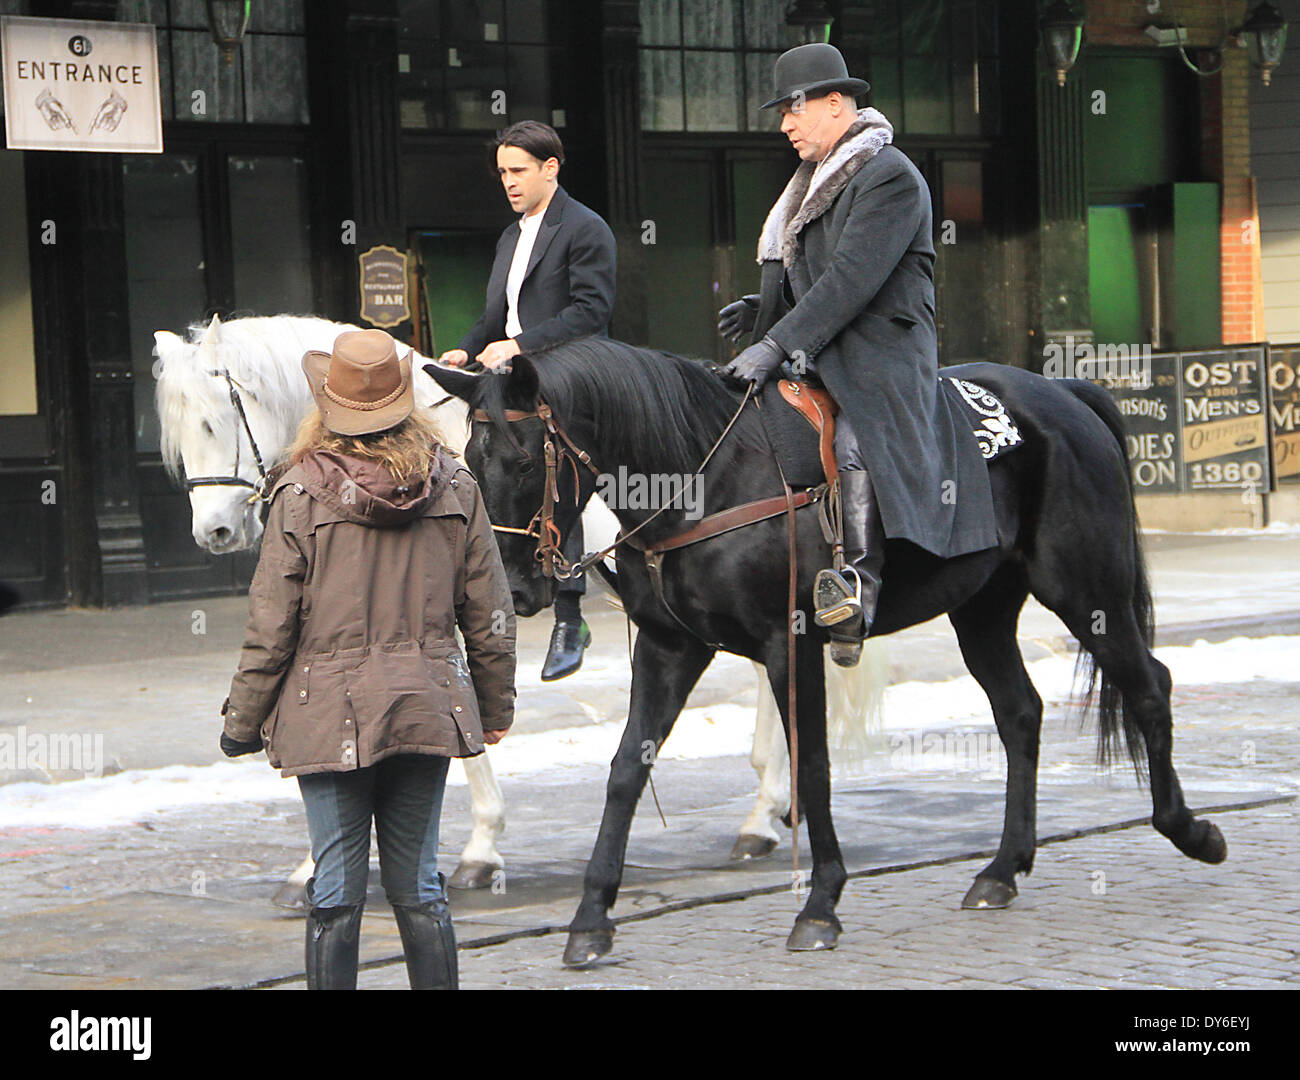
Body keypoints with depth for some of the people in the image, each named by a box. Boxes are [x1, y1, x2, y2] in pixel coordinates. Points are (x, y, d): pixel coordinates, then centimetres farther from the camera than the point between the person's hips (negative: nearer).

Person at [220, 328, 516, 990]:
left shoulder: (301, 496, -9)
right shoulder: (456, 489, 1)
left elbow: (271, 625, -7)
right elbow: (489, 613, 6)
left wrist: (242, 720, 3)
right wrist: (496, 705, 19)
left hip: (330, 715, -3)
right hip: (427, 708, 3)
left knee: (336, 892, 3)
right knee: (418, 887, 11)